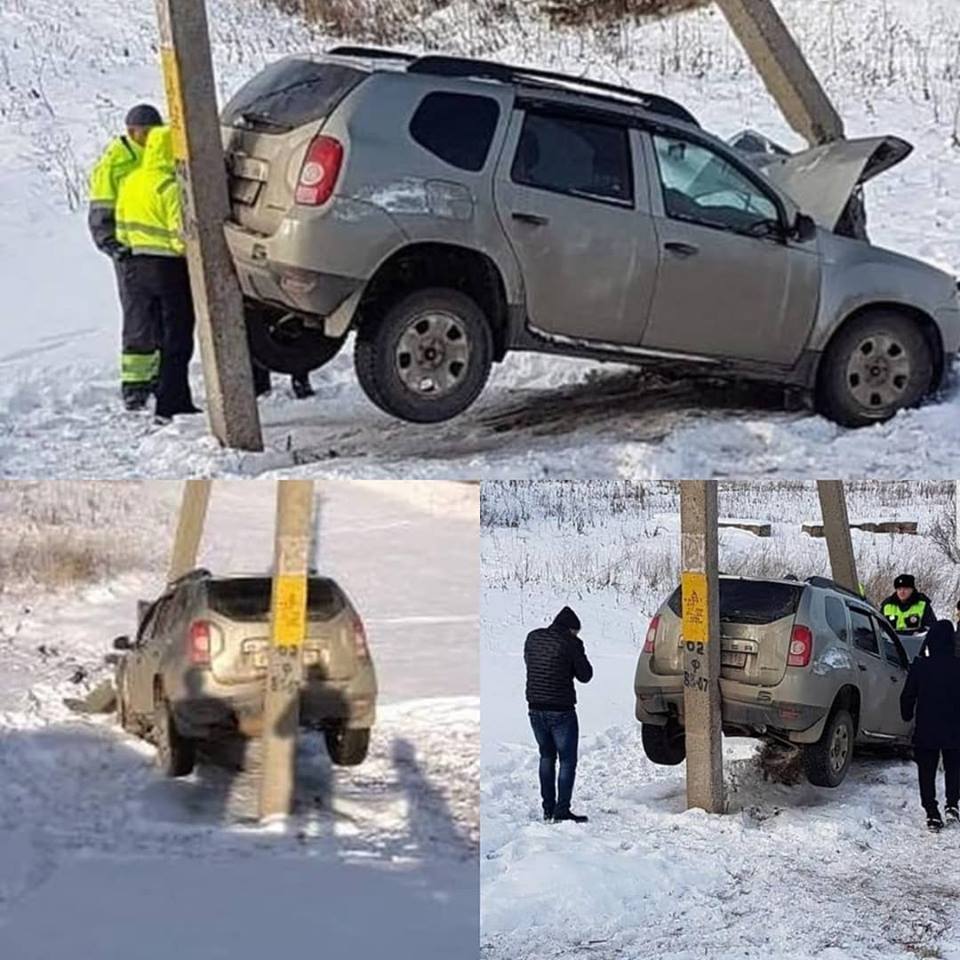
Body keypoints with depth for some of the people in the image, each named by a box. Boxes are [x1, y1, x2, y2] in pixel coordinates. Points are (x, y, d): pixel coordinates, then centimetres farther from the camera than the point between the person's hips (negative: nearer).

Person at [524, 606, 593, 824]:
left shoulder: (533, 637, 4)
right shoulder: (571, 642, -12)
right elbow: (585, 675, -5)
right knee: (567, 760, 3)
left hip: (536, 709, 6)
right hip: (561, 711, -6)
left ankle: (548, 809, 18)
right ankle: (562, 811, -3)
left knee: (546, 756, 18)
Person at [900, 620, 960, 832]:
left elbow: (907, 697, -1)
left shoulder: (920, 667, -8)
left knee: (927, 772, 8)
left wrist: (907, 715, 16)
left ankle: (932, 814, 3)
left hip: (925, 731, 0)